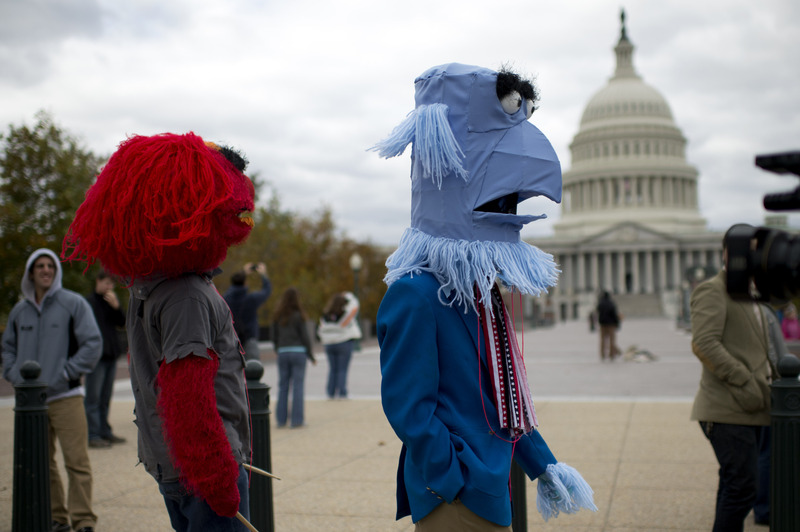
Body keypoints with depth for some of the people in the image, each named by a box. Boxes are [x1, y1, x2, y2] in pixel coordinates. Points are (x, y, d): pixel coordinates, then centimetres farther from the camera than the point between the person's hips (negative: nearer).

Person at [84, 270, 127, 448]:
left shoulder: (111, 300, 13)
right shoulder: (88, 302, -7)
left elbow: (122, 323, 5)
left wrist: (116, 306, -11)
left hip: (111, 355, 7)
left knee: (106, 397, 12)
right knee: (93, 397, -5)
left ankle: (105, 431, 19)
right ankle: (93, 435, -3)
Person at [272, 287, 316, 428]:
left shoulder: (277, 316, 4)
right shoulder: (298, 316, -8)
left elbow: (274, 337, 7)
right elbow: (305, 337, -5)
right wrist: (311, 355, 4)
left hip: (283, 352, 4)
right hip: (298, 352, -4)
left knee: (283, 386, 9)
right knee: (298, 385, 1)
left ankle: (281, 419, 12)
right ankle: (297, 420, 1)